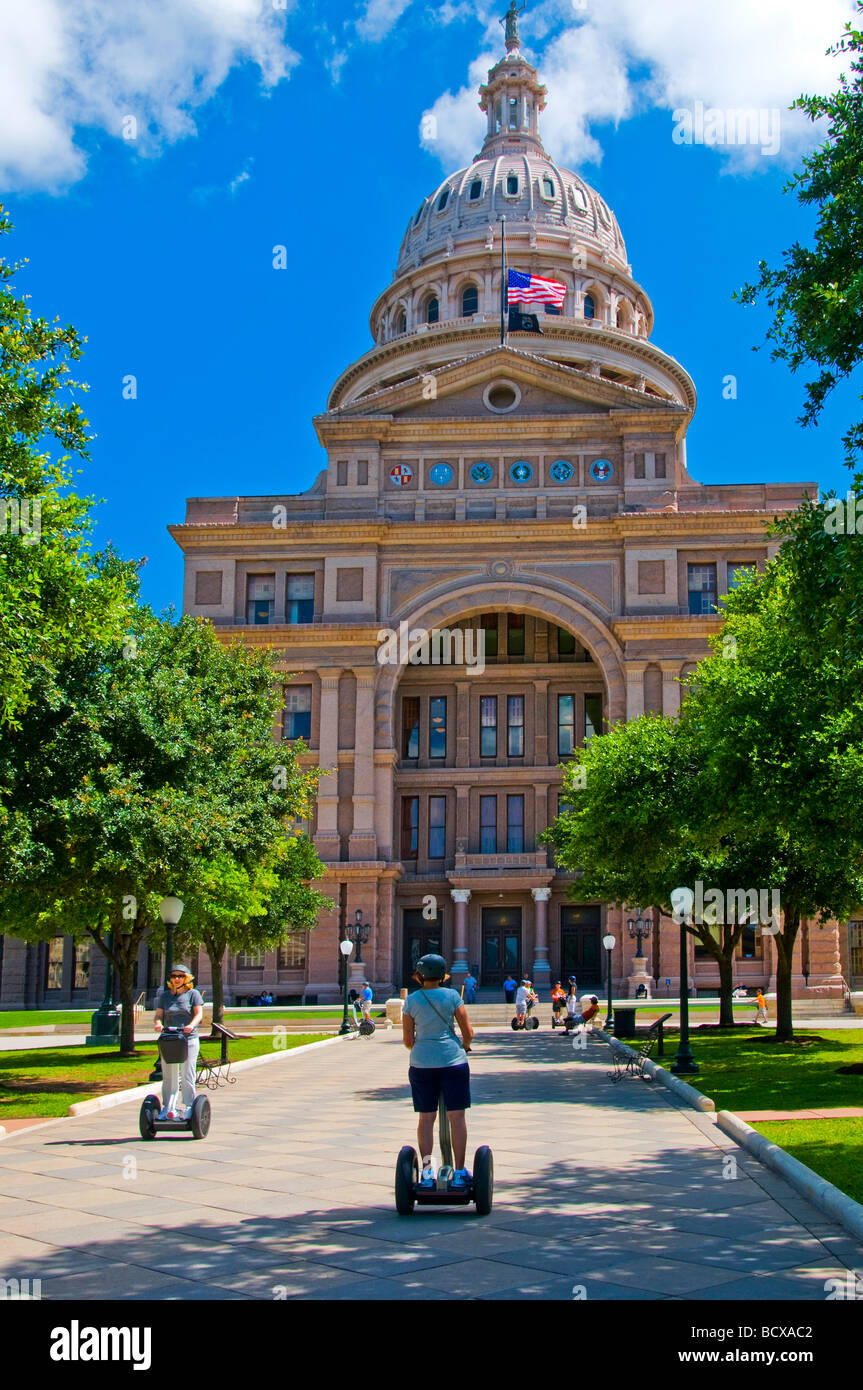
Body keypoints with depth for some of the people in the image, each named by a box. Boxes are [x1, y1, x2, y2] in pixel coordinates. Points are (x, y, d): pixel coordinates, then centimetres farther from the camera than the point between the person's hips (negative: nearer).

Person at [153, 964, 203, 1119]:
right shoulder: (164, 995, 13)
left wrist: (191, 1025, -23)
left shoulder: (193, 994, 3)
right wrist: (158, 1023, -14)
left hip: (189, 1039, -3)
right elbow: (159, 1014, 9)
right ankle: (167, 1107, 13)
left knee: (187, 1075, -4)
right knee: (168, 1076, 6)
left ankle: (188, 1107, 3)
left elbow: (199, 1013, -4)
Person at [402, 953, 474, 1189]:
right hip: (452, 1061, -2)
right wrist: (463, 1047, 19)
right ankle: (459, 1172, 4)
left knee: (426, 1118, 8)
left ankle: (427, 1171, 3)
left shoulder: (411, 1001, 1)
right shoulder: (452, 996, -3)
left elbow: (407, 1040, 3)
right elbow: (468, 1032, -2)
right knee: (457, 1117, 4)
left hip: (421, 1063, 2)